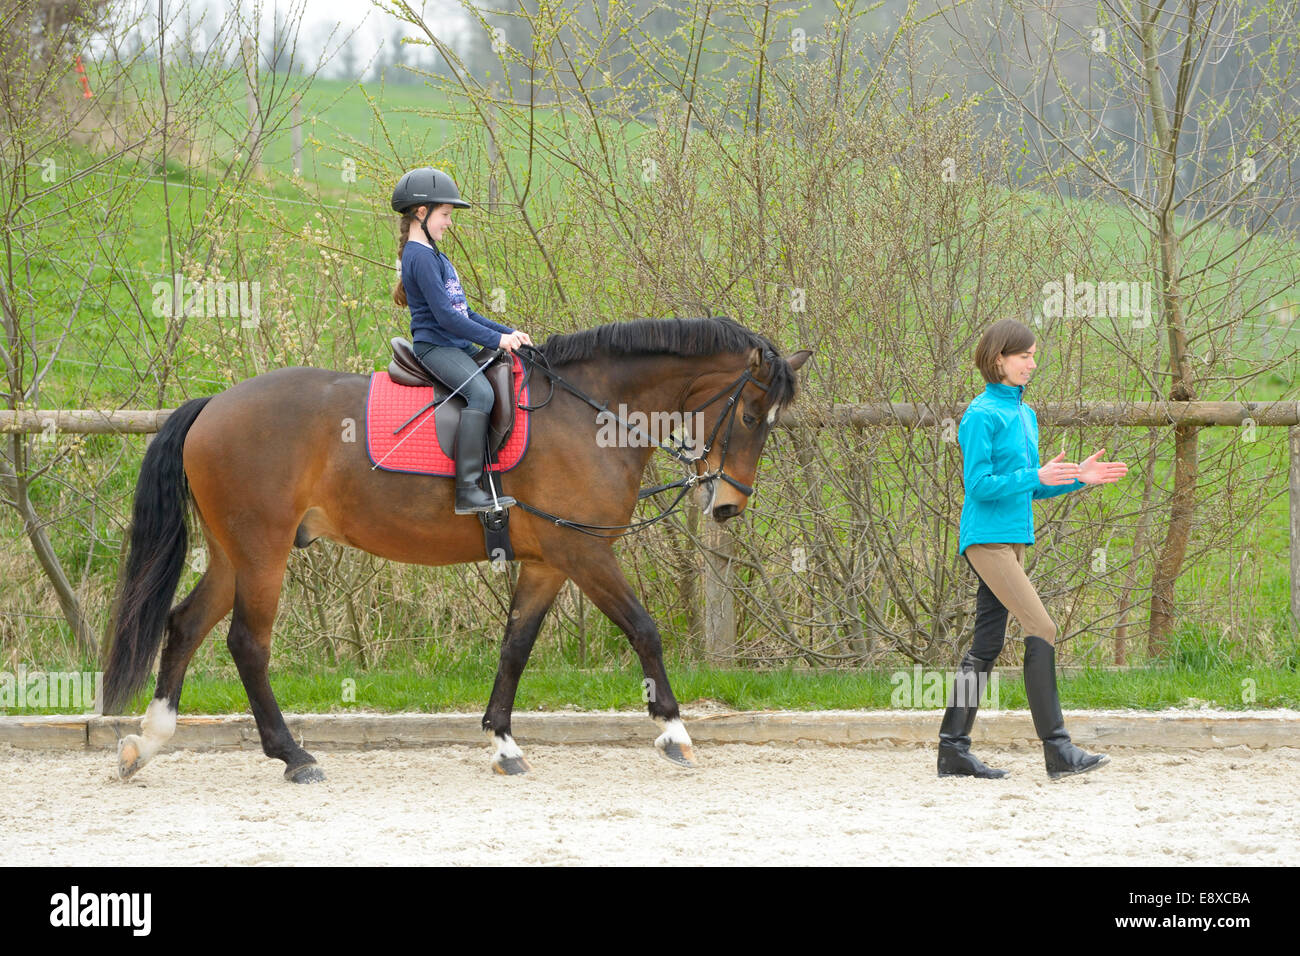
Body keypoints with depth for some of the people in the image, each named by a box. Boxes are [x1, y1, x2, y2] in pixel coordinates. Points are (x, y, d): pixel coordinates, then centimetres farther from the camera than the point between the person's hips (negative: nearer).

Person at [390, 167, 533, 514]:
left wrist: (508, 332, 13)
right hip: (434, 345, -11)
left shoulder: (433, 255, 20)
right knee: (480, 392, -30)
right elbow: (445, 316, -20)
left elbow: (463, 312, 23)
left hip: (458, 345, 11)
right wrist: (496, 339, -18)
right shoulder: (421, 257, -13)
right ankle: (467, 491, -36)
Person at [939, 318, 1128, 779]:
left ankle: (953, 749, 12)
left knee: (987, 645, 9)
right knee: (1041, 631, -15)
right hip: (987, 539, -9)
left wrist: (1077, 478, 7)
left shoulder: (1025, 414, 16)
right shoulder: (981, 416, -11)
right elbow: (979, 485, -16)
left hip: (1014, 540, 9)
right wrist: (1037, 477, -23)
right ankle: (1057, 749, -15)